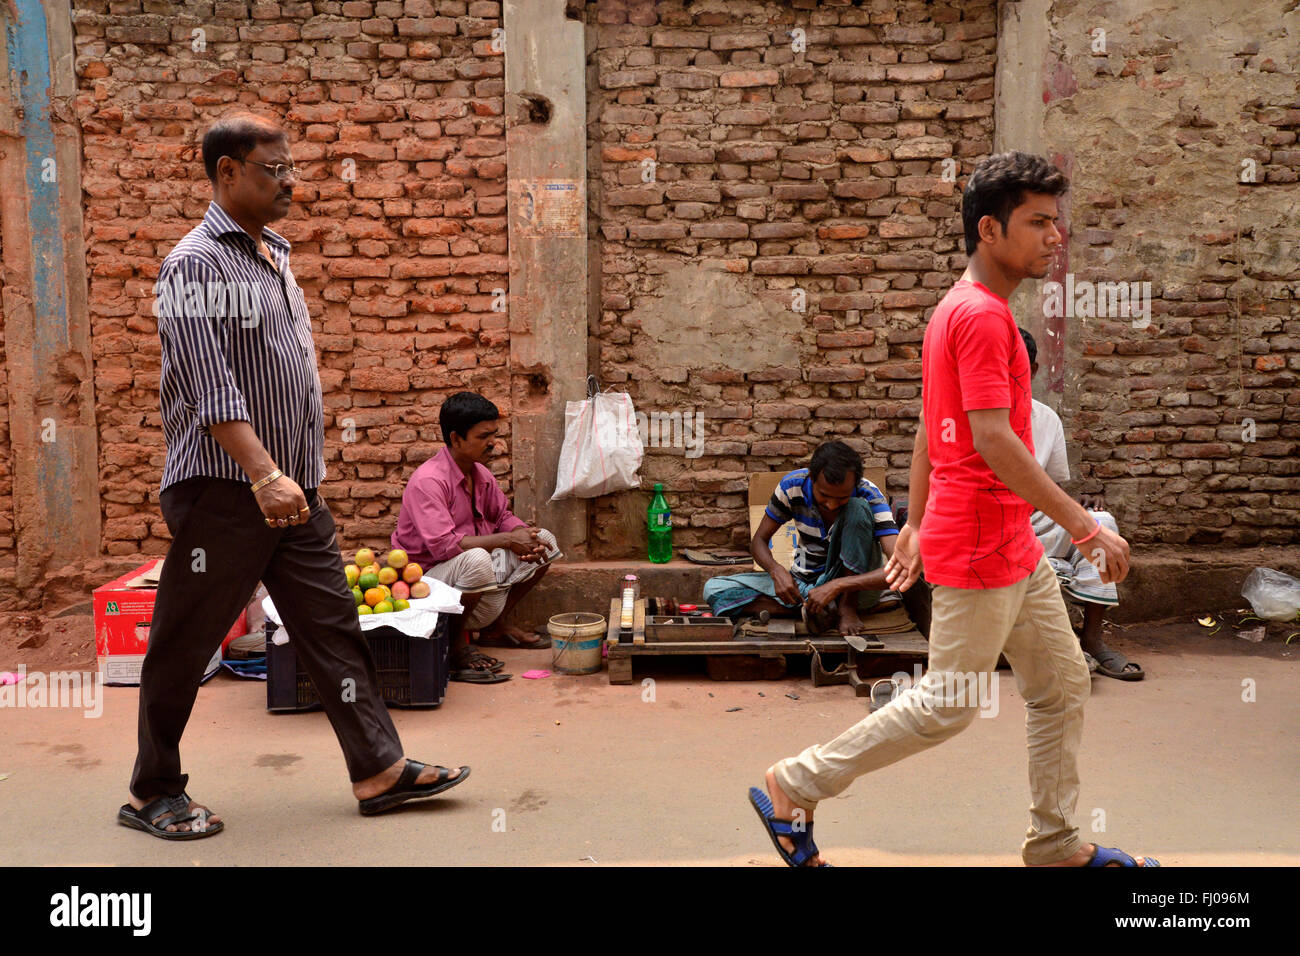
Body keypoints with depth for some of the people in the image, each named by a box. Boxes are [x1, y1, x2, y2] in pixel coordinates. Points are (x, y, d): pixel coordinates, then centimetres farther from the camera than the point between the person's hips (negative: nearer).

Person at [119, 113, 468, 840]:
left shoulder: (273, 256, 16)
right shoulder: (197, 264, -11)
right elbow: (209, 386, -22)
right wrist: (264, 473, -30)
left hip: (293, 489, 8)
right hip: (222, 490, -8)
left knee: (333, 627, 8)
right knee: (185, 647, 5)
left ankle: (379, 770, 15)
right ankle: (153, 792, 20)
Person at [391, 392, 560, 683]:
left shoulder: (480, 473, 4)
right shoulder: (428, 481, -23)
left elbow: (502, 515, 17)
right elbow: (443, 545, -32)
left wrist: (523, 534, -8)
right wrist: (506, 540, -28)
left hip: (472, 566, 9)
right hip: (429, 576, -9)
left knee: (544, 540, 3)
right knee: (476, 559, -41)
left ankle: (497, 626, 12)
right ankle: (455, 646, -17)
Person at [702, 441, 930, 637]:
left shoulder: (869, 497, -22)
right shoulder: (792, 486, -15)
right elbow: (759, 540, -4)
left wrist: (837, 586, -41)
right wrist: (776, 570, -27)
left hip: (853, 586, -3)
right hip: (804, 582, 4)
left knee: (858, 509, -29)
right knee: (714, 589, -17)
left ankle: (848, 606, -22)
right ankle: (810, 610, -23)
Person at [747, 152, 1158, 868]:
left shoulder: (959, 309, 14)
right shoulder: (982, 315, -18)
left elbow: (929, 429, 17)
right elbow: (992, 440, -25)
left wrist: (915, 522, 19)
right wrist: (1083, 524, -22)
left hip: (1016, 546, 10)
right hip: (978, 547, -10)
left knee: (1062, 683, 15)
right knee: (949, 704, 1)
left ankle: (1057, 843, 28)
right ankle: (793, 788, 12)